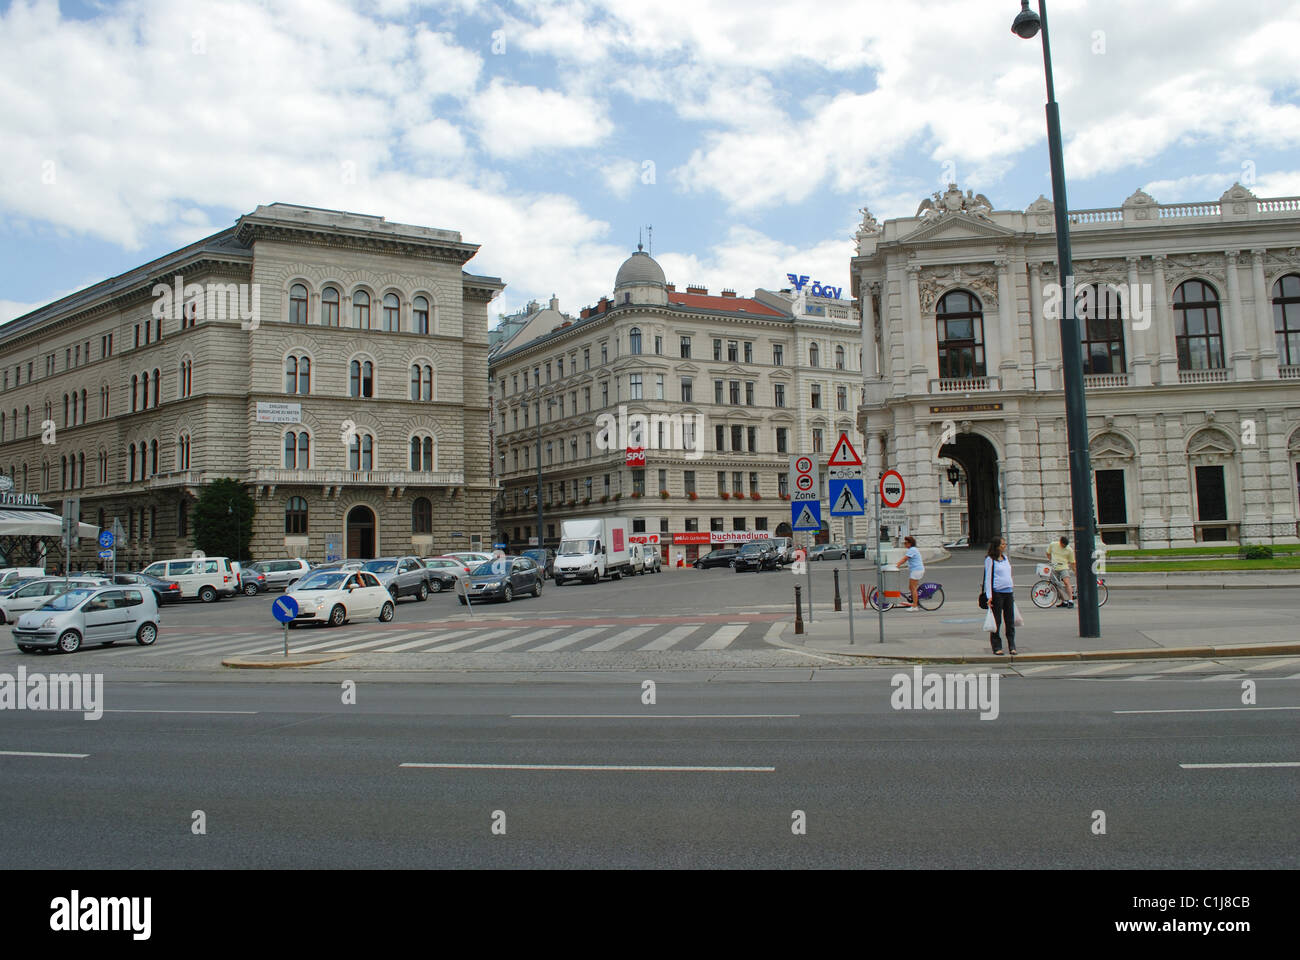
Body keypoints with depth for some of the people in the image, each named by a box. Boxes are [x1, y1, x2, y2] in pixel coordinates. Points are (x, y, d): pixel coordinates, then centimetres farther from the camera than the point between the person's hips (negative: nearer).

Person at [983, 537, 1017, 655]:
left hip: (1009, 592, 6)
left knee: (1010, 621, 6)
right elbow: (988, 578, -8)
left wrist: (1013, 590, 20)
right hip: (997, 592, -6)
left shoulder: (1006, 558, 15)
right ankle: (996, 647, 7)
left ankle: (1012, 646, 12)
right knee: (996, 621, 0)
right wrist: (989, 596, -13)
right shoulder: (990, 560, -5)